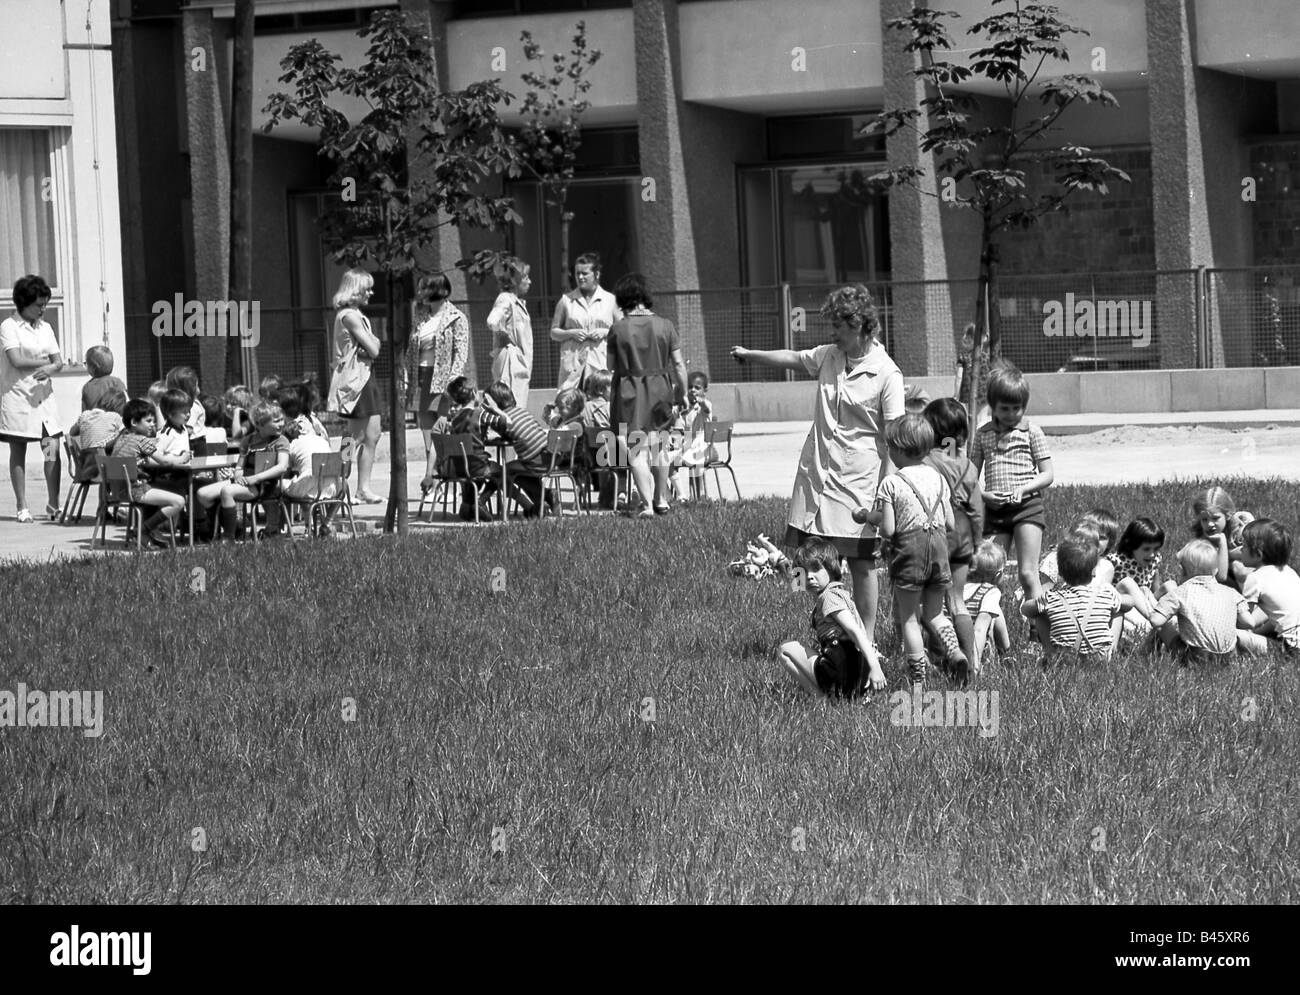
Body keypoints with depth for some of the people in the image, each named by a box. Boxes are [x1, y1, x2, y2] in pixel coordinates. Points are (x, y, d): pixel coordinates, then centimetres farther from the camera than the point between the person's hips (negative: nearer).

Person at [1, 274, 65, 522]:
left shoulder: (45, 327, 13)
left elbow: (59, 361, 8)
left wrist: (50, 368, -15)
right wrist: (45, 361, -5)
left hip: (43, 395, 5)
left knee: (53, 450, -5)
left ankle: (53, 504, 2)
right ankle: (22, 507, 6)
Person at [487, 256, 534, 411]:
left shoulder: (518, 301, 18)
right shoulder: (505, 300, -12)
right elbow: (492, 322, -30)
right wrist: (505, 334, -13)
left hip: (521, 363, 10)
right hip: (511, 362, -10)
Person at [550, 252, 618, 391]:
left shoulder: (609, 300, 9)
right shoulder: (566, 300, 11)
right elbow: (554, 333, 13)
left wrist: (605, 333, -6)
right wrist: (570, 333, -6)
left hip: (601, 363, 0)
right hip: (572, 364, 0)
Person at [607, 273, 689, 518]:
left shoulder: (618, 329, -6)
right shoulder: (664, 326, -1)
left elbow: (611, 366, 1)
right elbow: (679, 364, 0)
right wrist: (682, 392, 11)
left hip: (629, 393, -3)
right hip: (660, 390, 3)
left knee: (637, 452, 0)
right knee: (659, 447, 19)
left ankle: (647, 504, -8)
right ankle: (661, 500, 28)